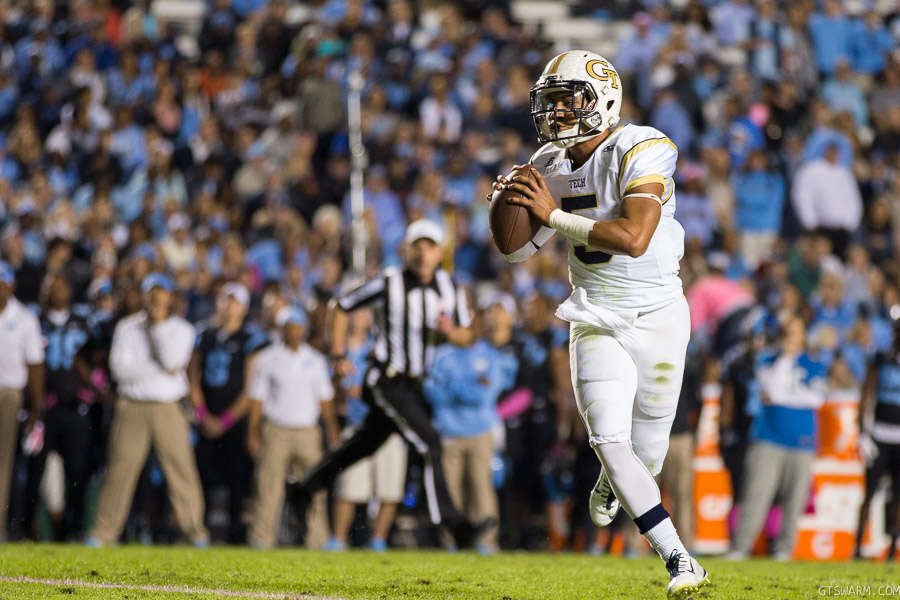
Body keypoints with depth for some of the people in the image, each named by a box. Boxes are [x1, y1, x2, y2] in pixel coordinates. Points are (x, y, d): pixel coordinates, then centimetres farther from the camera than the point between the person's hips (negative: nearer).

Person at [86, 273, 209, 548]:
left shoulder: (182, 329, 7)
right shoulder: (127, 327, 7)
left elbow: (172, 359, -11)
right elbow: (119, 367, -5)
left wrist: (159, 324, -10)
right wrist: (161, 370, -9)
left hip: (169, 409, 0)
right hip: (132, 408, 0)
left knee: (181, 466, -5)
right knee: (121, 467, -5)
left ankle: (195, 532, 0)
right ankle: (103, 532, -2)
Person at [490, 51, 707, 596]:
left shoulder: (642, 153, -18)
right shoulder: (550, 166, 1)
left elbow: (633, 238, -31)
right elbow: (518, 250, 10)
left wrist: (553, 215, -27)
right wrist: (509, 207, -11)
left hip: (657, 319, -4)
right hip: (596, 322, 4)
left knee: (647, 451, 7)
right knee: (611, 443, -15)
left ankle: (612, 485, 45)